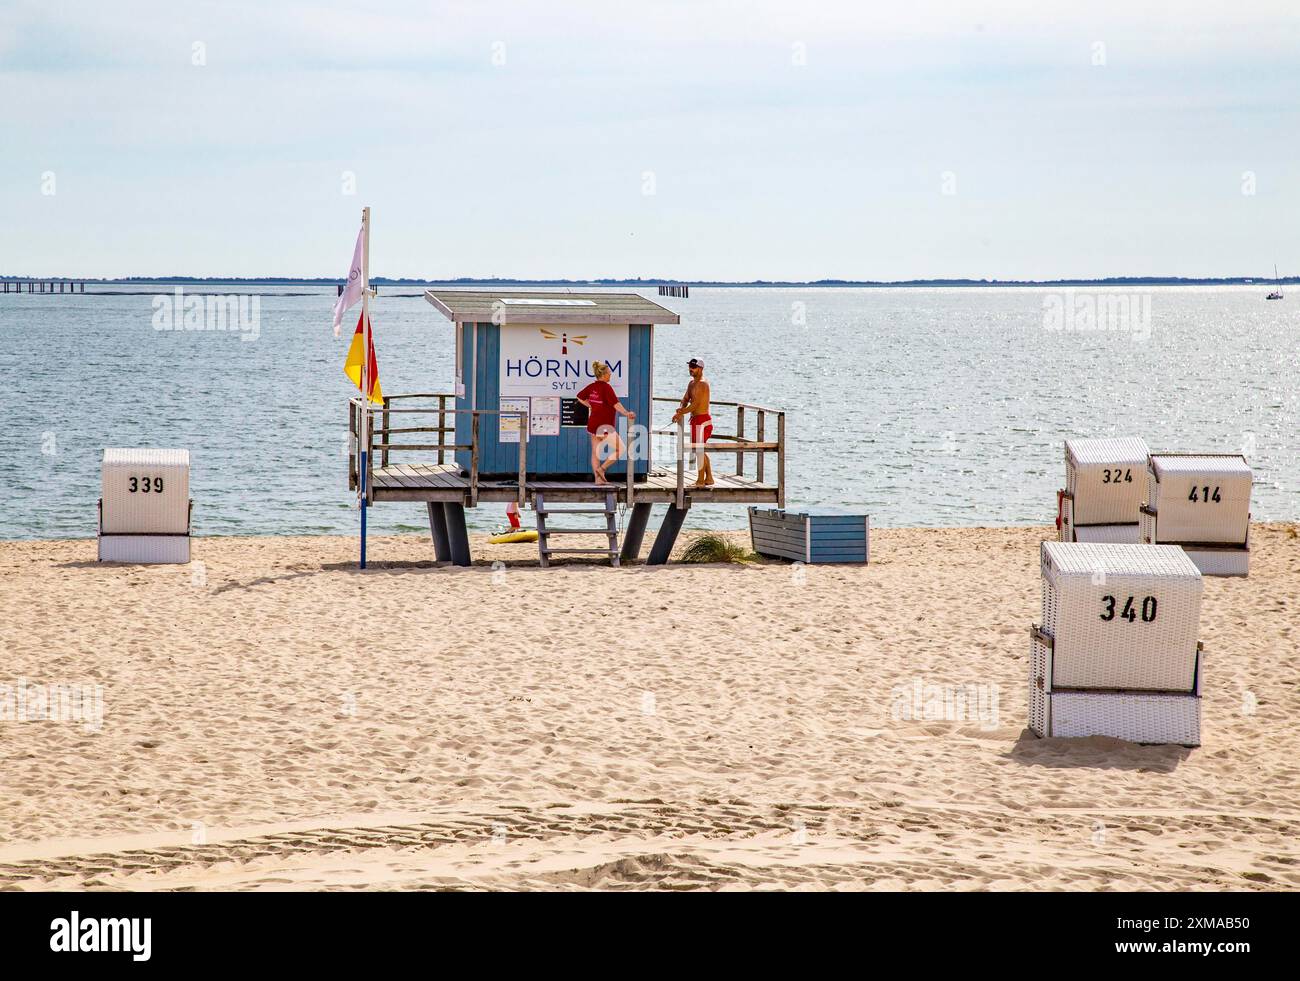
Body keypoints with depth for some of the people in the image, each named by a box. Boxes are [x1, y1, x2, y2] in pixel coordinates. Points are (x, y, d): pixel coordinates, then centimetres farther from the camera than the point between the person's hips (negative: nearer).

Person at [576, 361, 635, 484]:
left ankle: (598, 478, 13)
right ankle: (601, 469, -4)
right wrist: (626, 413, -34)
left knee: (595, 452, 12)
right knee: (621, 449, 1)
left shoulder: (592, 387, 7)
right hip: (604, 426, -9)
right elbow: (615, 403, -27)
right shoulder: (606, 387, -16)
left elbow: (580, 397, 20)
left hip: (593, 423, 9)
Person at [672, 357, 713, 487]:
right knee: (701, 451, 16)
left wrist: (680, 413, -16)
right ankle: (709, 478, 22)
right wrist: (681, 409, -7)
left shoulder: (702, 384, -16)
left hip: (701, 421, -10)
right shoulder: (692, 383, 15)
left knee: (699, 451, -7)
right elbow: (685, 399, 15)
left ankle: (700, 481, -4)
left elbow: (695, 404, -22)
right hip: (696, 420, 10)